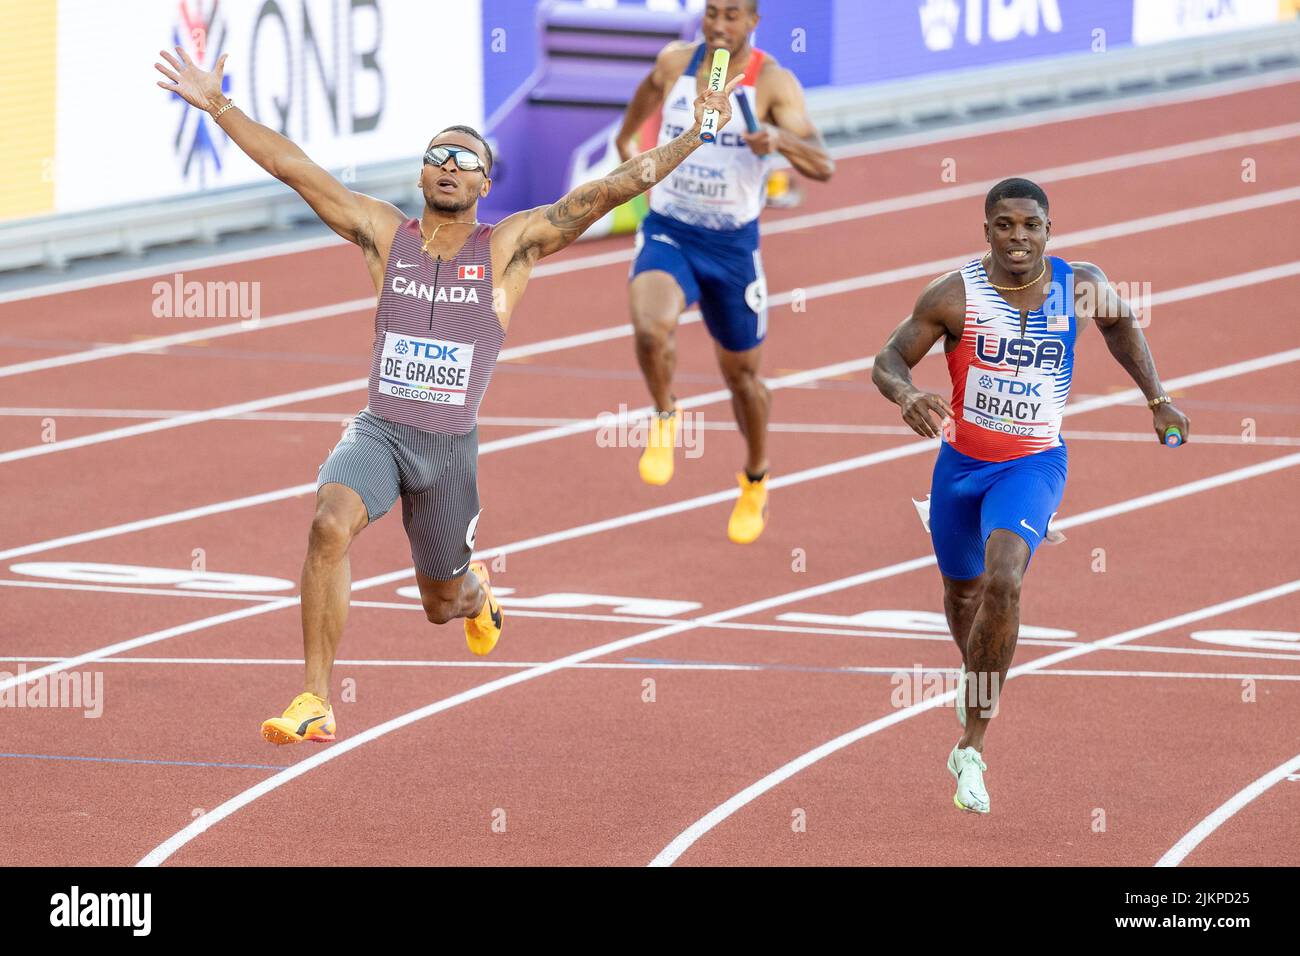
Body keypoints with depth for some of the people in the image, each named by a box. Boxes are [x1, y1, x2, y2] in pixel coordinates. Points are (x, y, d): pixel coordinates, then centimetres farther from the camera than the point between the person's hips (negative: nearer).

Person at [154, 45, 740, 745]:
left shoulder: (510, 245, 0)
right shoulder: (384, 234, 4)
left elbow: (609, 190, -6)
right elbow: (290, 167, 2)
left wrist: (692, 138, -11)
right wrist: (217, 107, -4)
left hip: (451, 446, 0)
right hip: (378, 431, 0)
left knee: (442, 605, 15)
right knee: (330, 526, -31)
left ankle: (473, 590, 57)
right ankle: (315, 703, -27)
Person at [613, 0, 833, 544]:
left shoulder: (773, 82, -13)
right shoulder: (676, 63, -4)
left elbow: (823, 166, -22)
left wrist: (779, 140, -42)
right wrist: (627, 136, 36)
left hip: (732, 246, 0)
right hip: (668, 235, 1)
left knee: (741, 373, 16)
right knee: (651, 327, -31)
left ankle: (755, 480, 43)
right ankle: (665, 418, -1)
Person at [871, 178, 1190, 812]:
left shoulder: (1080, 285, -8)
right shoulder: (955, 295, -14)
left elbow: (1121, 321, 14)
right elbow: (888, 360, -9)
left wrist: (1157, 398, 16)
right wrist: (906, 394, -31)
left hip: (1034, 463, -1)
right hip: (961, 462, 1)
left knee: (1003, 580, -26)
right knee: (962, 593, 20)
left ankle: (970, 748, -21)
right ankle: (976, 674, 58)